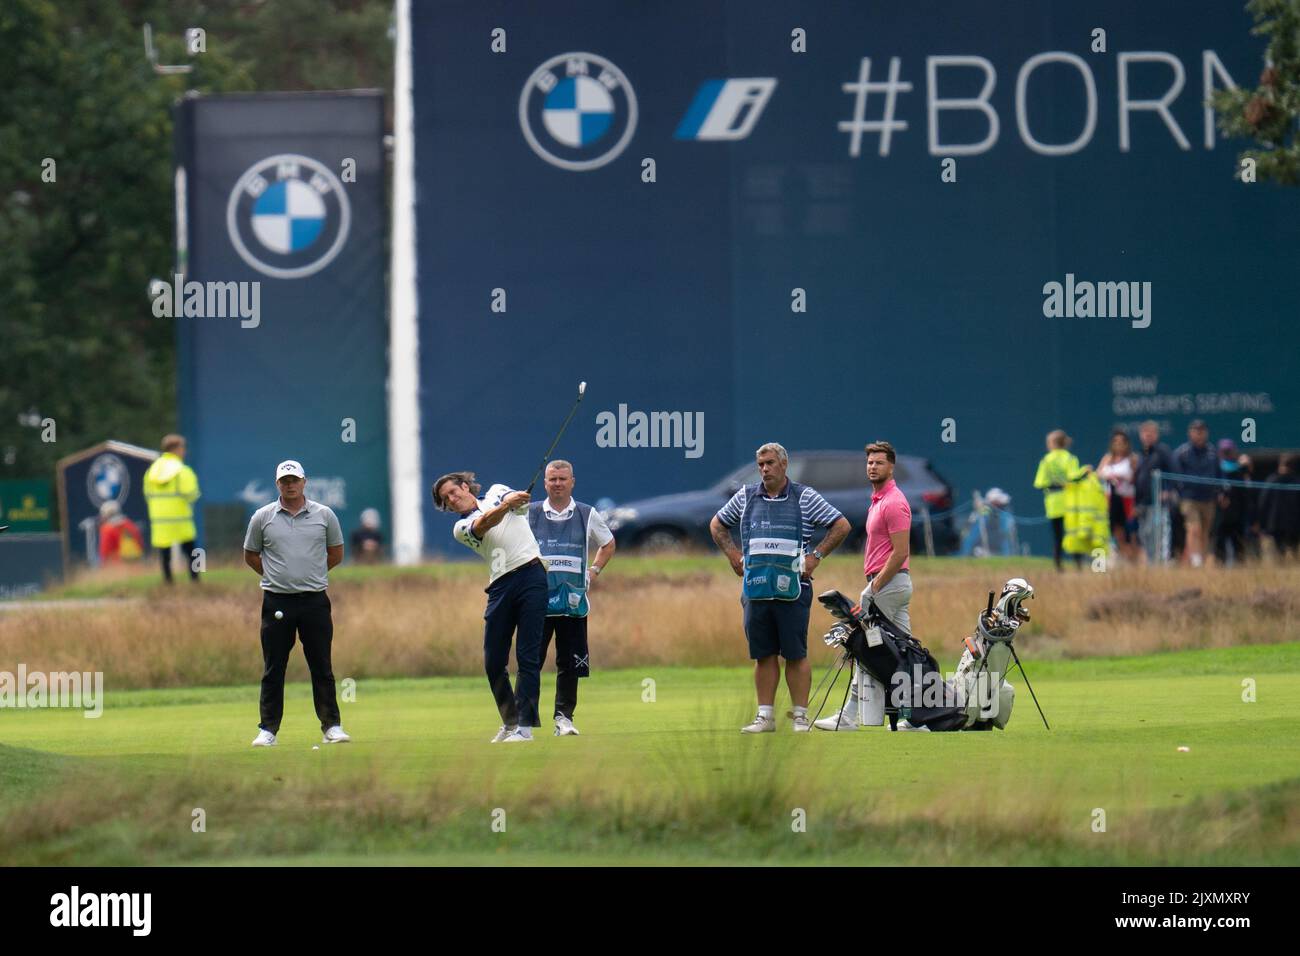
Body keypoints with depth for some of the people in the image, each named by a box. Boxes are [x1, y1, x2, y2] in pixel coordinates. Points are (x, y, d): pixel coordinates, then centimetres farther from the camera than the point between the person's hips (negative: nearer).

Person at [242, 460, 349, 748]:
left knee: (322, 668, 2)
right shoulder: (262, 517, 4)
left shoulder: (324, 515, 5)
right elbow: (250, 556, 14)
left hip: (315, 602, 0)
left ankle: (332, 726, 7)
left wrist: (313, 576, 11)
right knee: (273, 670, 2)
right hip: (277, 602, 0)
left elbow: (336, 553, 15)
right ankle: (268, 730, 6)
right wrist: (277, 575, 8)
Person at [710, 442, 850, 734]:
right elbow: (717, 525, 25)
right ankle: (765, 716, 8)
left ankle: (800, 717, 1)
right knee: (763, 655, 5)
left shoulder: (805, 497, 2)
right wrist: (734, 555, 12)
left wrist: (816, 556, -2)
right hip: (755, 588, 3)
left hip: (792, 588, -3)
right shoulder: (746, 497, 11)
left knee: (796, 655, -3)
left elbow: (841, 526, 5)